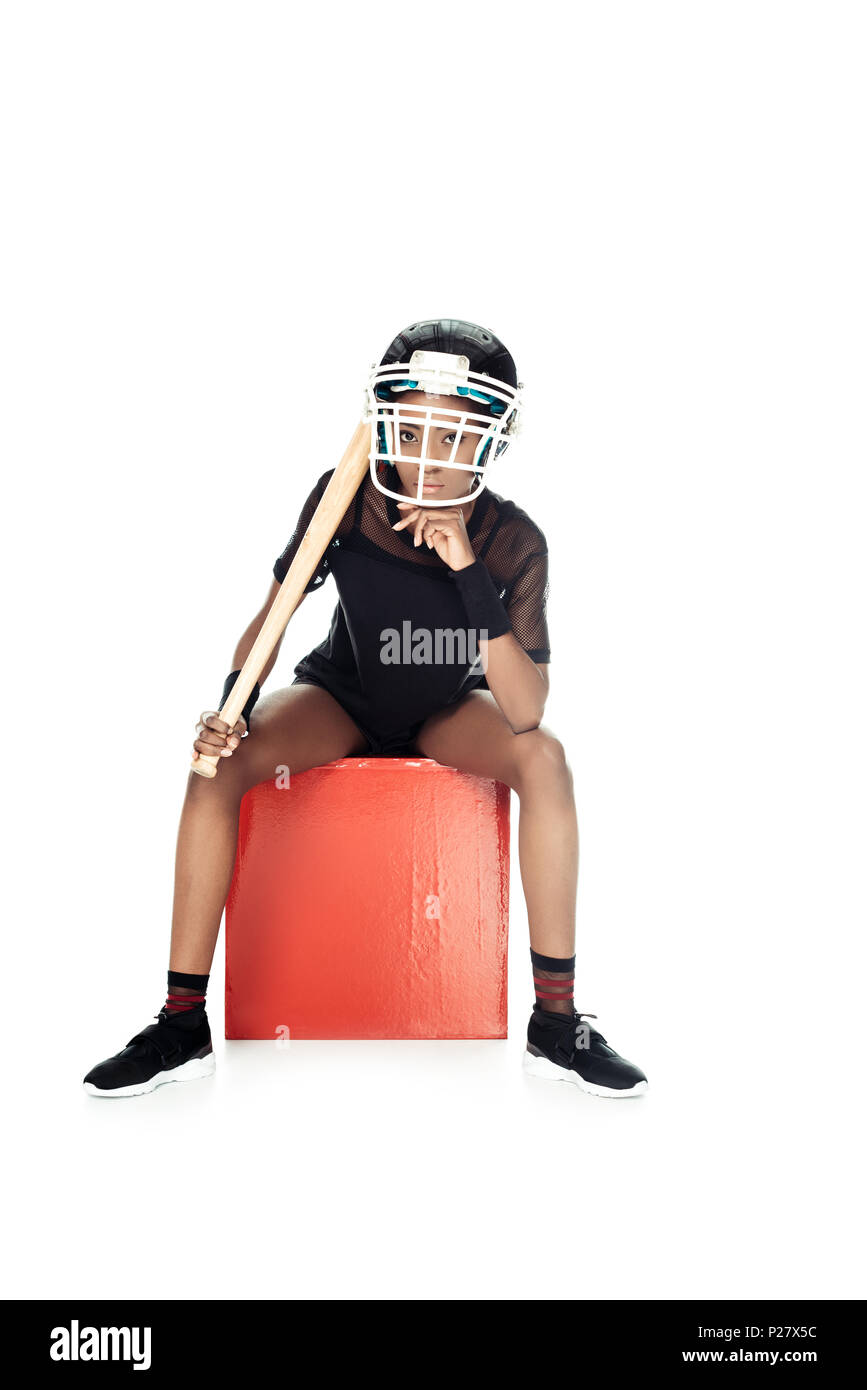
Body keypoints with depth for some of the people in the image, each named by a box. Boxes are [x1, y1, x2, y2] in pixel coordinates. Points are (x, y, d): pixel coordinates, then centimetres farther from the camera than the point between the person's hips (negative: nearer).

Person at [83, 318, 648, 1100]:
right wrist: (232, 709, -24)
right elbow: (275, 610, -7)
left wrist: (470, 573, -42)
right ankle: (183, 1026, -15)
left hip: (447, 713, 0)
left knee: (544, 756, -29)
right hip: (342, 698, 1)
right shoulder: (346, 501, -22)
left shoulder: (514, 542, -24)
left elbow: (524, 713, -32)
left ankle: (557, 1022, -19)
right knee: (218, 761, -24)